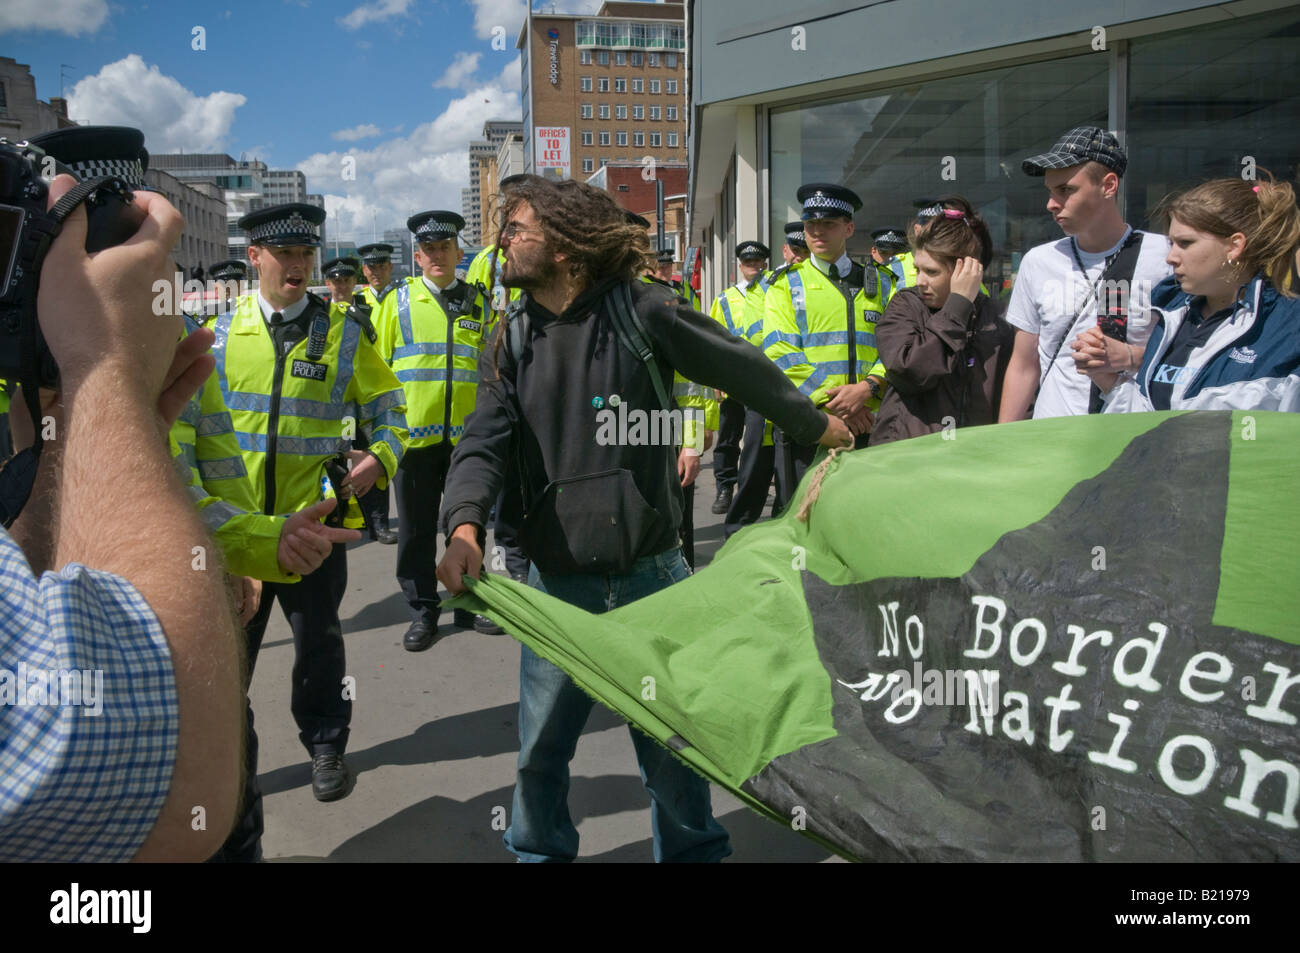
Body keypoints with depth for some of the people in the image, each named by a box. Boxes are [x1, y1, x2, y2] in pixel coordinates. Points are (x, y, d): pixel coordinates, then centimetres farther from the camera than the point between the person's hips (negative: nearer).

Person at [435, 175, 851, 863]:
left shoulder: (641, 310, -6)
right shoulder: (509, 343, 5)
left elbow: (743, 372, 3)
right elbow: (484, 445, -6)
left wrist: (818, 428, 13)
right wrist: (464, 528, -24)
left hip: (652, 576, -2)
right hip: (557, 585, 3)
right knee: (540, 752, 11)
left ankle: (693, 848, 36)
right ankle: (539, 850, 36)